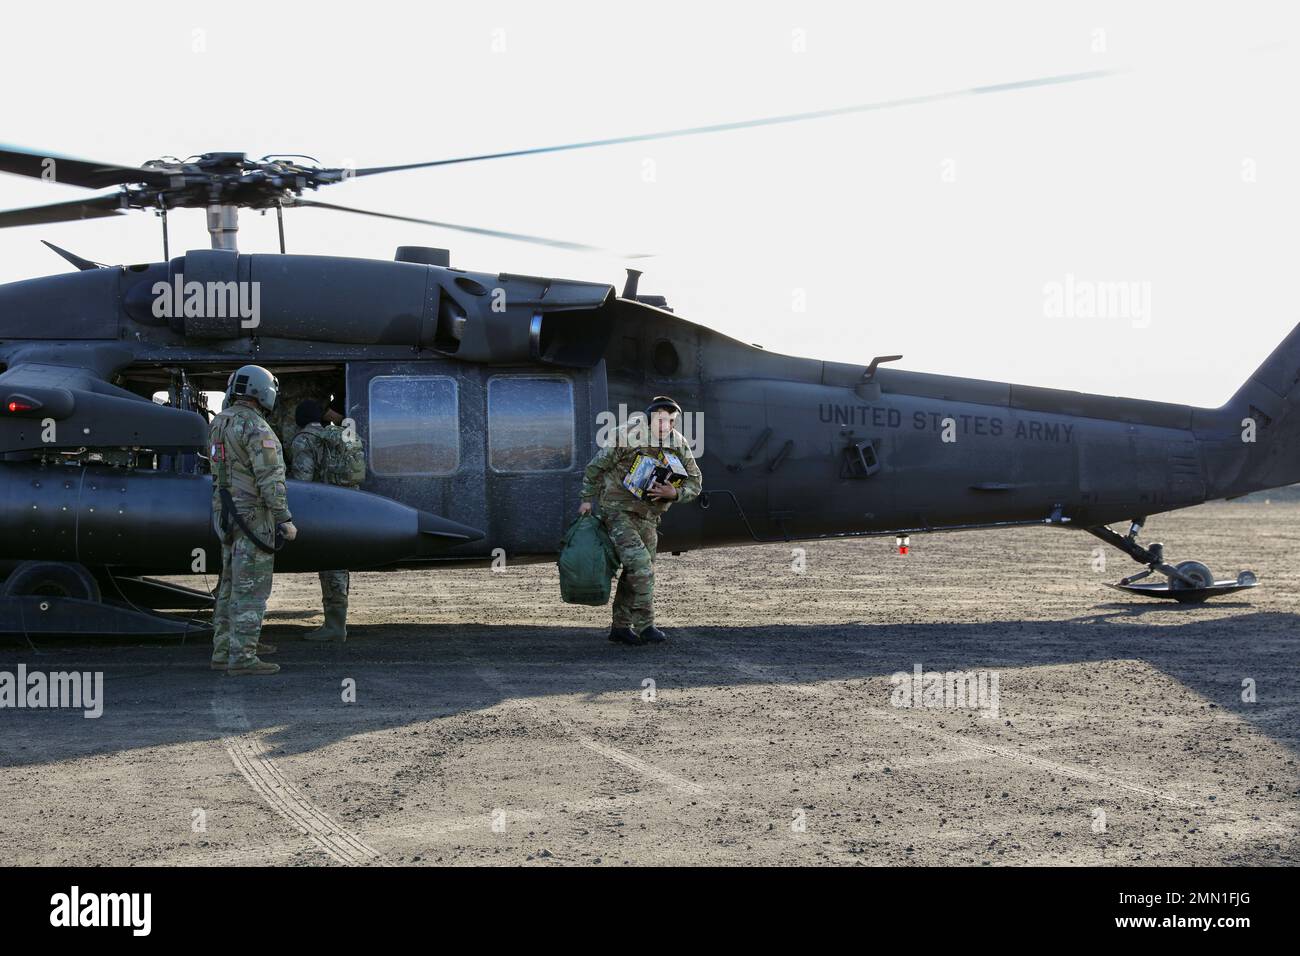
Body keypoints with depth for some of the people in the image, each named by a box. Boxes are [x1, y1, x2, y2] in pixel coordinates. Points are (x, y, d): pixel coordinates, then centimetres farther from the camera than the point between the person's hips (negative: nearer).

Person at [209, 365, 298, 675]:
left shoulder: (218, 423, 11)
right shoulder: (256, 428, -17)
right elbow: (270, 478, -21)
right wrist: (285, 520, -17)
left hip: (226, 513, 9)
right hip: (253, 516, -9)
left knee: (232, 585, 16)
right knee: (250, 588, -6)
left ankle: (224, 650, 20)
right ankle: (243, 658, -6)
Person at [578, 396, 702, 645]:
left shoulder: (679, 445, -6)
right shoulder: (627, 438, -18)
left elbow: (694, 483, -1)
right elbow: (596, 467, -4)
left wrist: (674, 493, -21)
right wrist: (587, 499, 0)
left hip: (648, 517, 6)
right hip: (618, 512, -6)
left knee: (635, 572, 9)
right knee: (640, 564, -19)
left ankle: (620, 627, 21)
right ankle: (644, 625, -14)